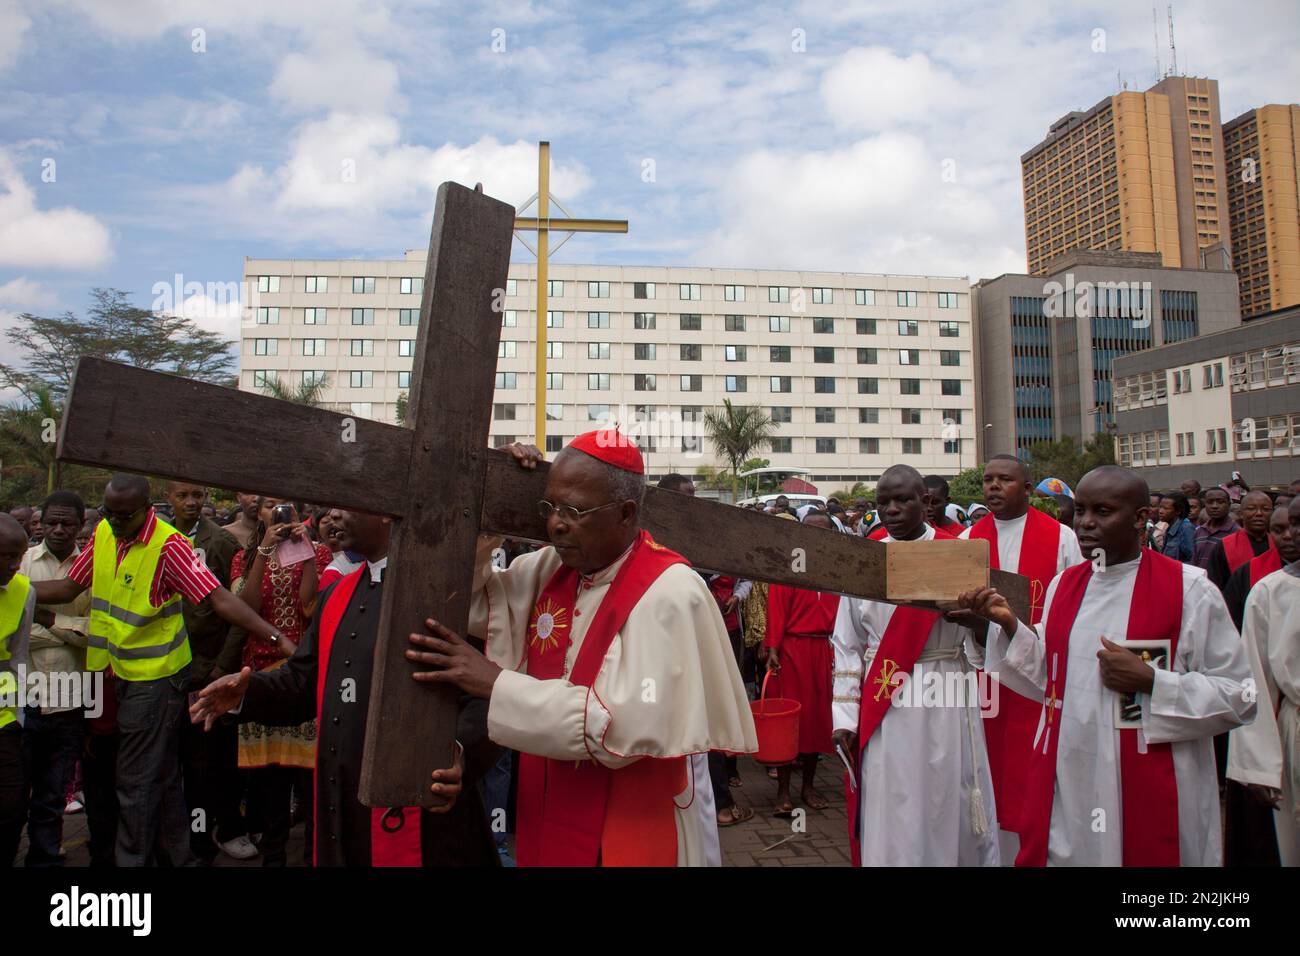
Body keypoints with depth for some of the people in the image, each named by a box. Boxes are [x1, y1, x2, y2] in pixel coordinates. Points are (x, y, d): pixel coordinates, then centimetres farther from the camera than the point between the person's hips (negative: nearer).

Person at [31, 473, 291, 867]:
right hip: (115, 673, 7)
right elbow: (69, 587, 11)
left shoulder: (168, 545, -20)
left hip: (155, 677, -7)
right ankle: (177, 853, 33)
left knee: (136, 782, 1)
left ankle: (133, 858, 17)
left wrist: (277, 637, -35)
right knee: (162, 776, 19)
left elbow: (220, 600, -26)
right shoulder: (103, 532, 2)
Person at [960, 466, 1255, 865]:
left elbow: (1239, 697, -7)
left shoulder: (1190, 590, -8)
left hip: (1150, 790, -4)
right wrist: (1008, 623, -1)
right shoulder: (1064, 585, 7)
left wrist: (1150, 681, -18)